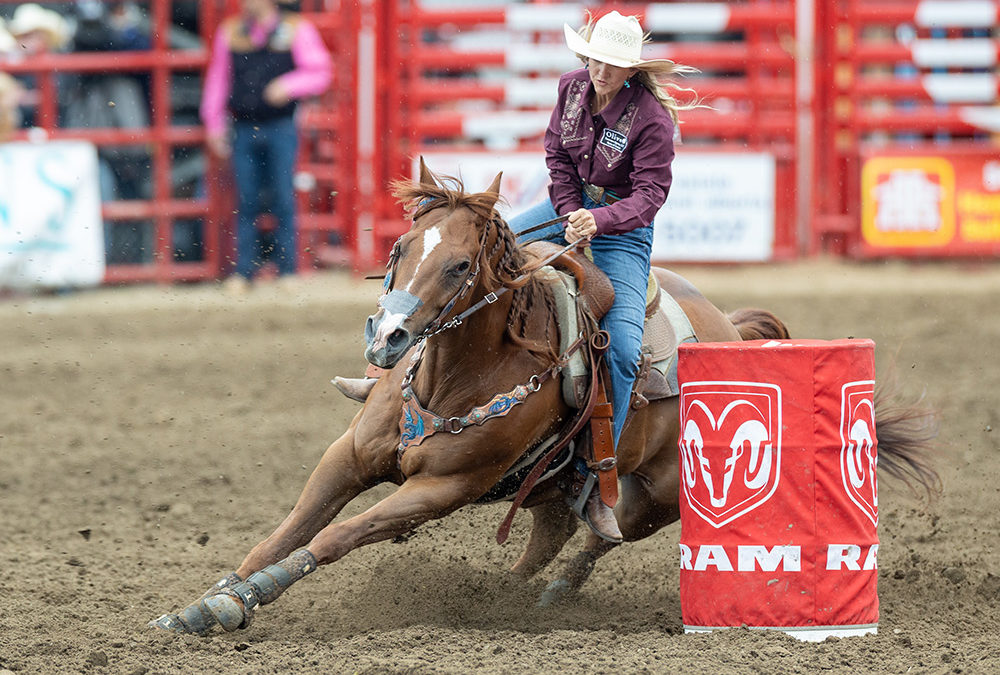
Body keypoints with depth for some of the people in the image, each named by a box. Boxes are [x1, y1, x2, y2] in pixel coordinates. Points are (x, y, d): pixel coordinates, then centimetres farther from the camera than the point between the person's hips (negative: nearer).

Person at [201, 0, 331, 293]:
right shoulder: (230, 32, 11)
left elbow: (320, 73, 0)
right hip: (244, 130, 2)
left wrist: (288, 86, -17)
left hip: (281, 128, -2)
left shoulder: (296, 30, 2)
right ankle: (243, 272, 4)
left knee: (283, 202, -3)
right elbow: (217, 79, 15)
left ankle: (286, 271, 4)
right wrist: (213, 123, 10)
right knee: (246, 202, 1)